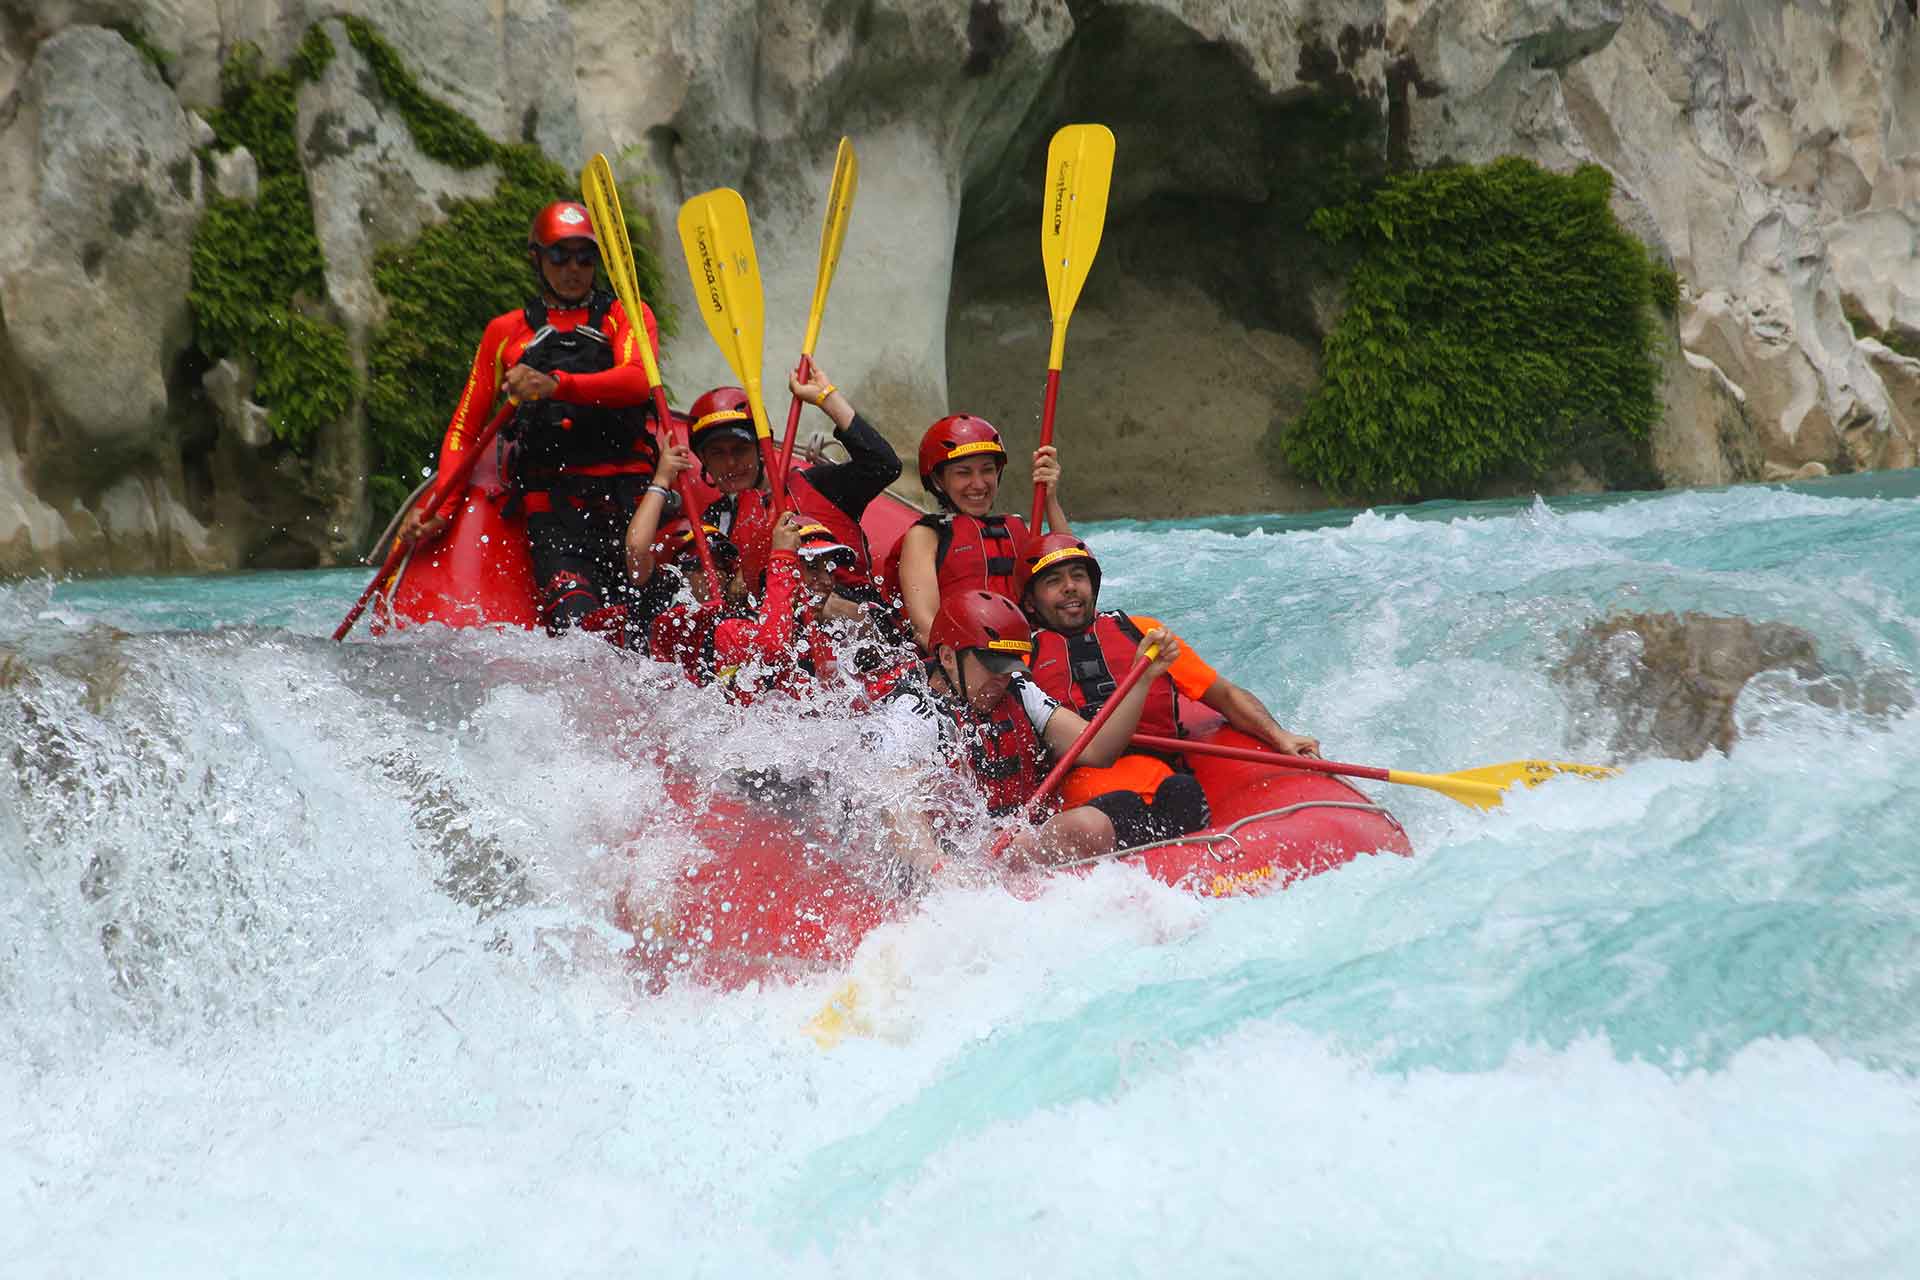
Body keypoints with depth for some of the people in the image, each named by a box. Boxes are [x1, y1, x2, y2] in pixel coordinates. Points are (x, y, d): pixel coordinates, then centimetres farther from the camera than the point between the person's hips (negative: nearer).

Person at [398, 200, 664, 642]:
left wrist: (556, 386, -24)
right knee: (577, 621, -25)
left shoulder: (626, 315, 16)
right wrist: (442, 507, 5)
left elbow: (638, 381, -7)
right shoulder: (505, 332, 23)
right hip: (550, 498, 0)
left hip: (629, 490, 0)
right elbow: (464, 428, 22)